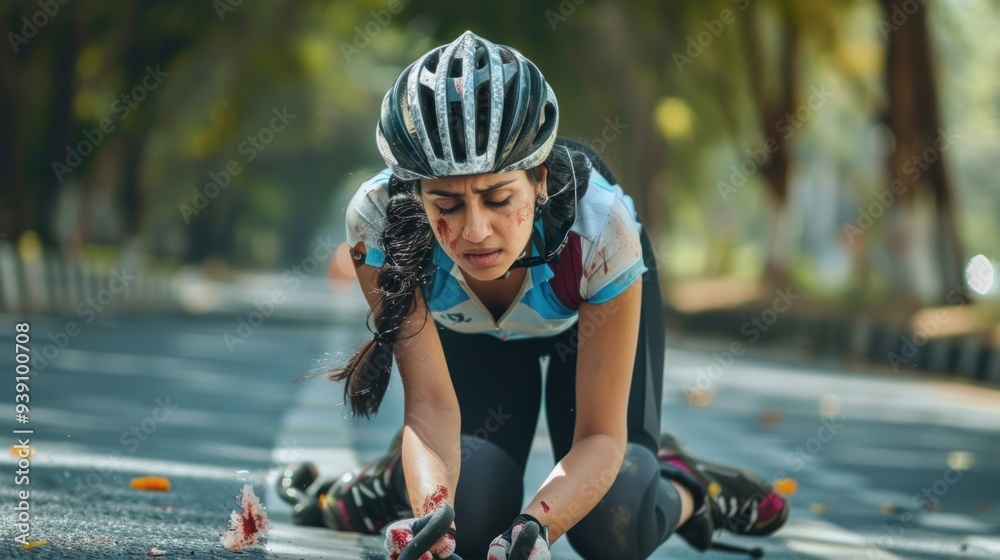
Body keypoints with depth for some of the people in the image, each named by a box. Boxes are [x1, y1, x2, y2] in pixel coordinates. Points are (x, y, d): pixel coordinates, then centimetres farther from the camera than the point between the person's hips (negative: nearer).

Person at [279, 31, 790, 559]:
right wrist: (429, 514, -55)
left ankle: (682, 487, 17)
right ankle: (394, 480, 16)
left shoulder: (600, 225, -42)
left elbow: (601, 434, -35)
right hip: (466, 327, 1)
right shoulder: (379, 220, -39)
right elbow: (431, 403, -34)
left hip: (594, 304, -1)